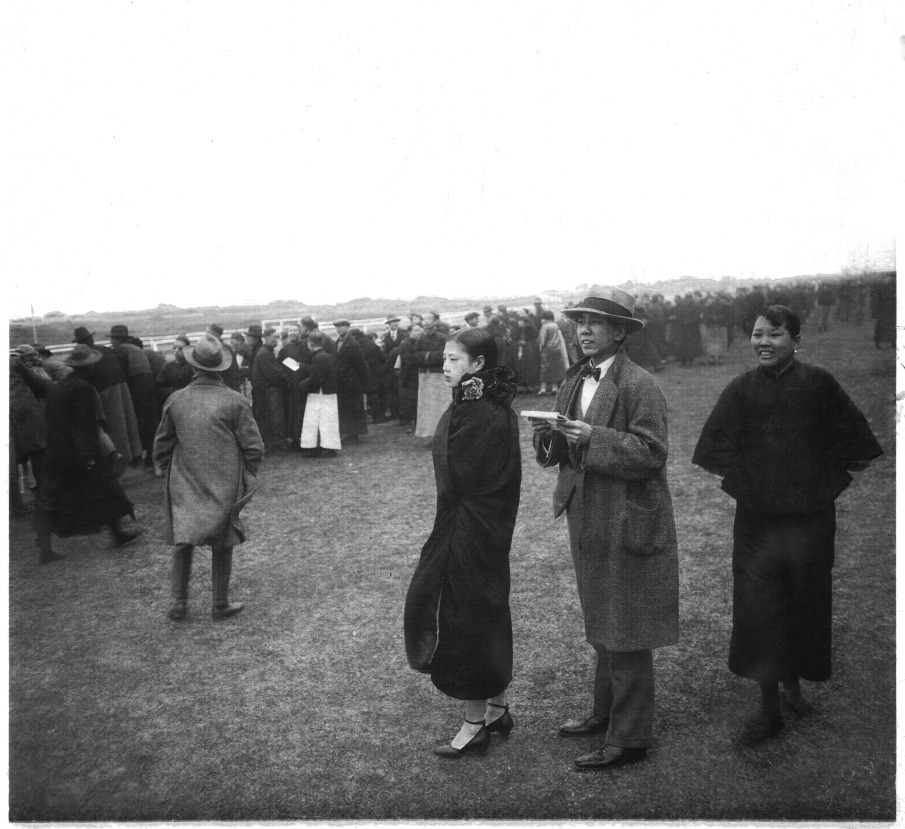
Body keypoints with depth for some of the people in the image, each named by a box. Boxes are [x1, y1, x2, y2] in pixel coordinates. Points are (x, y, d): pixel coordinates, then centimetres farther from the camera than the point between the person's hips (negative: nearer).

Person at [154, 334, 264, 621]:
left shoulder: (175, 400, -3)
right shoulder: (235, 401, -11)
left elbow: (162, 445, 6)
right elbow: (254, 447, -9)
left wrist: (168, 471, 20)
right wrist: (247, 477, 5)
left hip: (184, 485, 2)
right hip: (224, 486, -2)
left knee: (183, 541, 14)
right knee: (222, 545, 9)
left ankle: (179, 602, 16)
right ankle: (220, 605, 18)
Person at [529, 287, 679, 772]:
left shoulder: (639, 386, -13)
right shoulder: (574, 381, 12)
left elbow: (651, 454, -18)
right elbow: (558, 452, 12)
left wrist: (594, 437, -25)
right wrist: (550, 436, -10)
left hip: (627, 524, -8)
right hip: (589, 521, 8)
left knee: (626, 634, 1)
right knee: (601, 627, 19)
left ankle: (629, 740, 13)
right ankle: (606, 713, 35)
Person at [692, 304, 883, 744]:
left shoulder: (818, 384, -5)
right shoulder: (741, 389, -2)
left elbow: (851, 444, 2)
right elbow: (717, 448, 6)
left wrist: (828, 484, 1)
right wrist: (739, 484, 2)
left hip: (809, 515, 0)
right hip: (756, 517, 0)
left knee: (804, 602, 12)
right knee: (758, 607, 0)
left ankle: (794, 682, 36)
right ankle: (769, 705, 12)